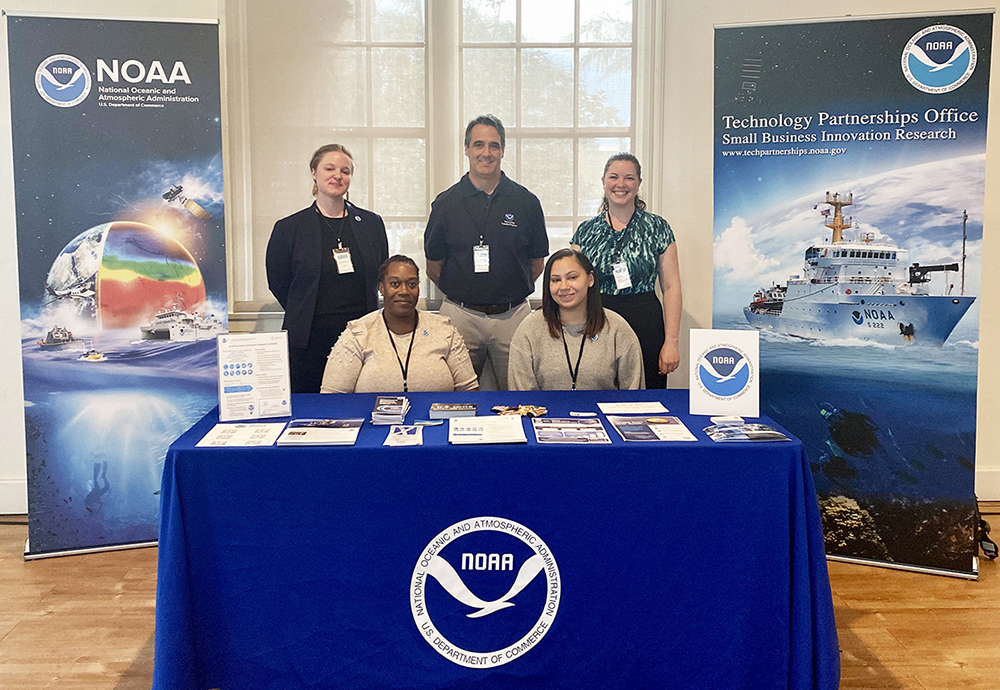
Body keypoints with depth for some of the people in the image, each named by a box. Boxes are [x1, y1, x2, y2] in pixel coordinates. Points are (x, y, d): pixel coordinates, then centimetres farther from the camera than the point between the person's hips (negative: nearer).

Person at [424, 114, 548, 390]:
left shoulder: (526, 202, 3)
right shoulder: (446, 203, 3)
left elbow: (537, 263, 10)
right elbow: (433, 266, 8)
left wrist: (510, 293, 4)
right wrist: (461, 294, 3)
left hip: (512, 316, 0)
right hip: (460, 316, 0)